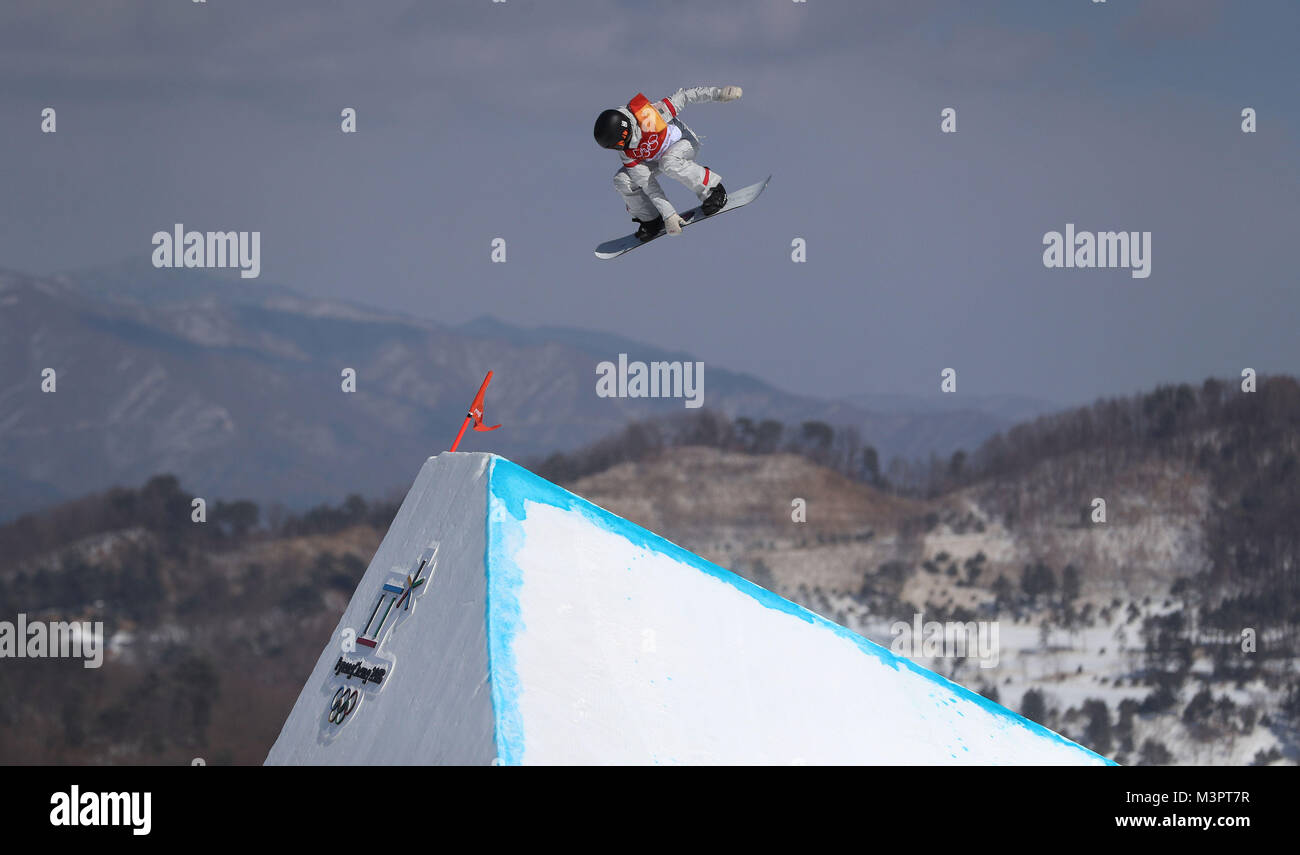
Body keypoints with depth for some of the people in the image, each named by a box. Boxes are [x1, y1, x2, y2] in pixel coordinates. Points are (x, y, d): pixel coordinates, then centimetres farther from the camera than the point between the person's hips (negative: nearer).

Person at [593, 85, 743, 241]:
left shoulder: (648, 116, -38)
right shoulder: (625, 153, -23)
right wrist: (668, 214, -27)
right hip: (653, 160, 4)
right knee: (622, 180, -18)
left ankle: (712, 188, -19)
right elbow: (648, 185, -22)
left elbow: (682, 97, -25)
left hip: (685, 143, -4)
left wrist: (718, 92, -25)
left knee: (668, 163, -38)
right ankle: (650, 220, 1)